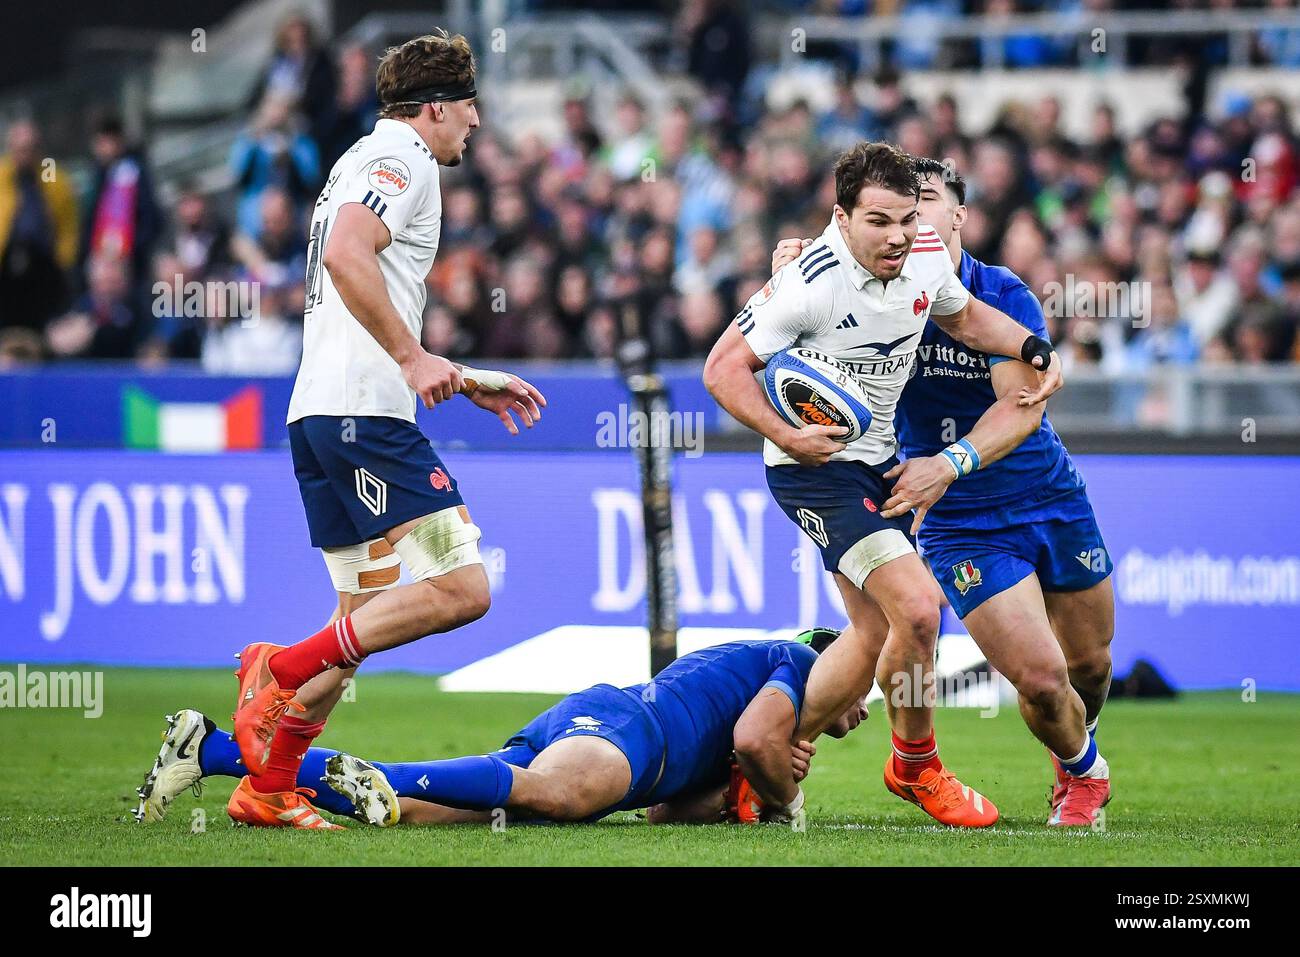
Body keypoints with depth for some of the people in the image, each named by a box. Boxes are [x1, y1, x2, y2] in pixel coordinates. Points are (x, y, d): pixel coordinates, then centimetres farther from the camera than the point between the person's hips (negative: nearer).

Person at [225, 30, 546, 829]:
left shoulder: (368, 161, 28)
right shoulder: (402, 159, -3)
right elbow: (345, 254, -23)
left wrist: (467, 382, 35)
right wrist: (412, 357, -22)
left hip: (322, 415, 10)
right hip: (365, 413, -10)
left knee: (368, 617, 12)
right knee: (460, 590, -14)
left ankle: (268, 786, 9)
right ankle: (285, 671, -14)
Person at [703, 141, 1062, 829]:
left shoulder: (925, 253, -5)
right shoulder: (811, 283, -26)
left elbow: (964, 316, 17)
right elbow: (724, 368, -20)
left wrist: (1037, 351, 1)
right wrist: (787, 436, -32)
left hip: (877, 461, 8)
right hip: (816, 466, -8)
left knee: (875, 635, 12)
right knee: (917, 610, -19)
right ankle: (916, 768, 4)